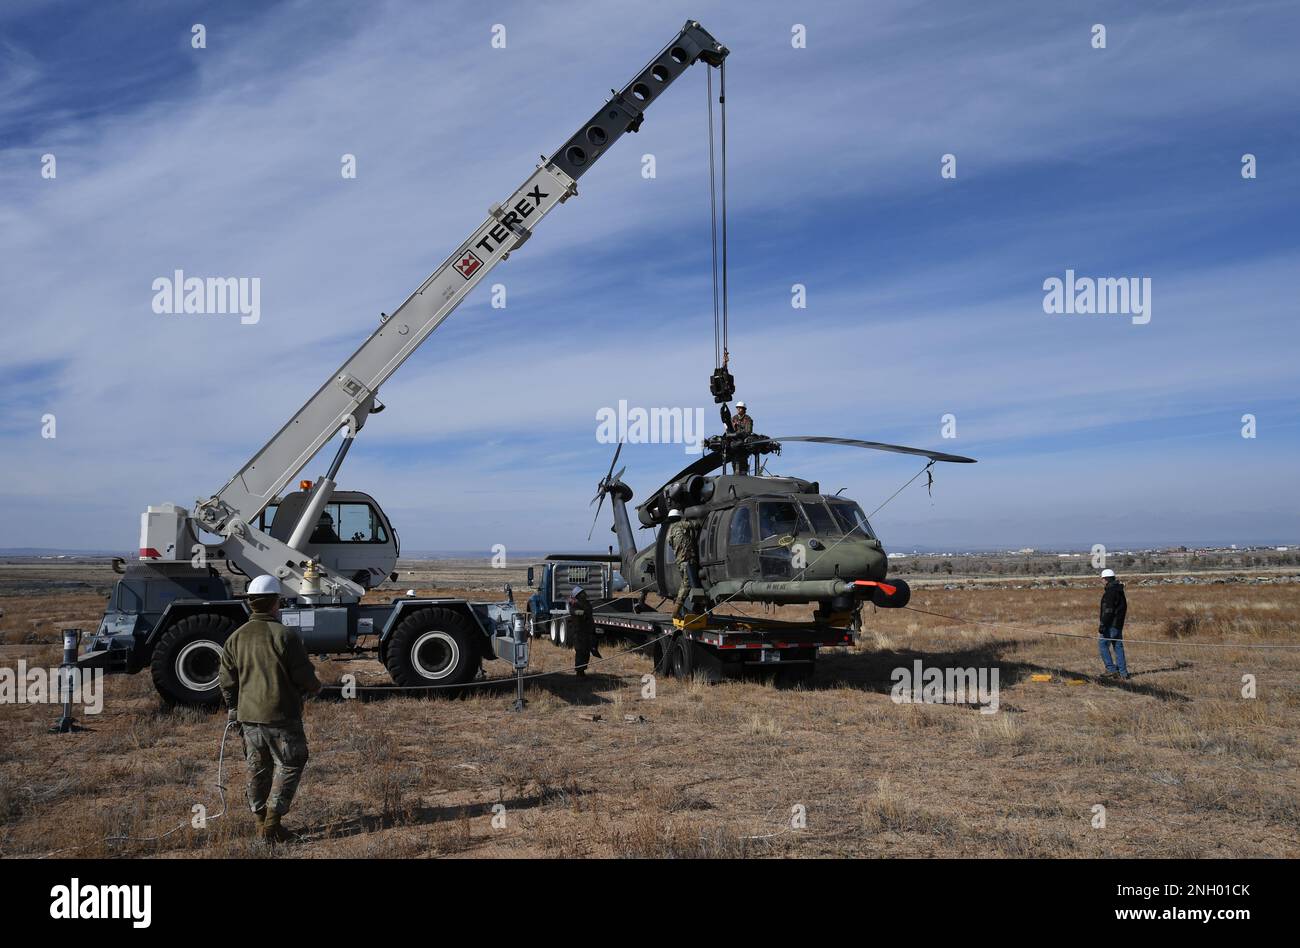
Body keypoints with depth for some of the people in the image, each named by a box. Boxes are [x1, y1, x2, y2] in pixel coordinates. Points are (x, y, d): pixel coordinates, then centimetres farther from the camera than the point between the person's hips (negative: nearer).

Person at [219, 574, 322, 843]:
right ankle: (272, 821, 0)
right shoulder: (284, 636, -14)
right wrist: (315, 687, 11)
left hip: (249, 716, 6)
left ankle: (260, 820, 25)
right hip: (281, 715, -6)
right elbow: (304, 675, -11)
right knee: (289, 765, 6)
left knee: (257, 768, 17)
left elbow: (227, 680, 9)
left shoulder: (236, 637, 3)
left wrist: (232, 707, 24)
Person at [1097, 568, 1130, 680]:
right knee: (1118, 646, 10)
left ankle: (1111, 668, -2)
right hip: (1119, 624, 9)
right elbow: (1124, 607, 23)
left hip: (1111, 624, -9)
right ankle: (1123, 672, 10)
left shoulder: (1110, 592, -17)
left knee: (1102, 644, 0)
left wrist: (1102, 626, -20)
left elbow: (1108, 611, -21)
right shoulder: (1120, 591, 13)